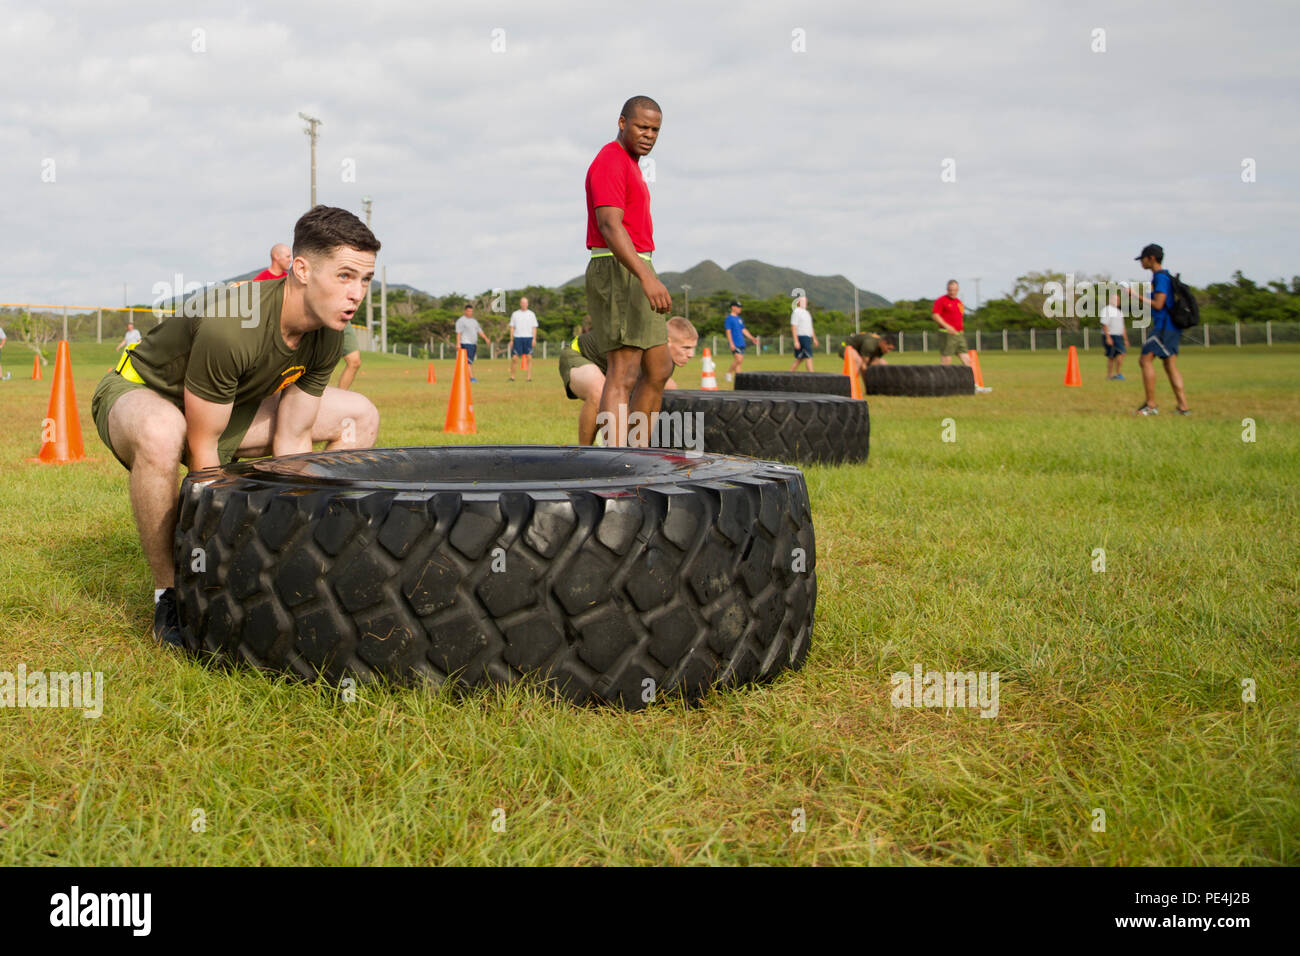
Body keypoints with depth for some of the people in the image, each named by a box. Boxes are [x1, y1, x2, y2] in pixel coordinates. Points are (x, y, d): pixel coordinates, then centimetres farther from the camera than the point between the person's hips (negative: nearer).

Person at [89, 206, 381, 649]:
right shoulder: (231, 327, -37)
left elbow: (292, 439, -7)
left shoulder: (326, 337, -14)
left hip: (227, 403, 7)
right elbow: (202, 449, -30)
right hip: (137, 395, -7)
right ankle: (168, 595, -22)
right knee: (160, 432, -45)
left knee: (360, 416, 1)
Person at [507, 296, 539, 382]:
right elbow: (512, 327, 11)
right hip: (517, 337, 0)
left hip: (528, 337, 0)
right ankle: (512, 376, 5)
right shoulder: (515, 314, 11)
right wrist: (511, 340, 3)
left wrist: (534, 339, -6)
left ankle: (529, 377, -2)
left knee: (529, 358, -4)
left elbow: (534, 327, 6)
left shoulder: (531, 314, 9)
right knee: (514, 358, -5)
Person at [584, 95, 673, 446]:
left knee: (659, 370, 12)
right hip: (619, 275, -10)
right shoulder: (610, 163, -12)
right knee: (624, 374, -13)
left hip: (635, 277, 10)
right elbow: (609, 226, -26)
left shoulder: (627, 166, 21)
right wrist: (648, 277, -37)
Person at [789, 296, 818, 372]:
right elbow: (793, 327, -15)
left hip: (807, 337, 9)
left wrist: (814, 339, 22)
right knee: (808, 357, -12)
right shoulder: (796, 312, -9)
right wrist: (796, 341, -22)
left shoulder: (806, 313, 20)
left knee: (800, 359, 11)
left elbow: (810, 327, 26)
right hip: (801, 337, -9)